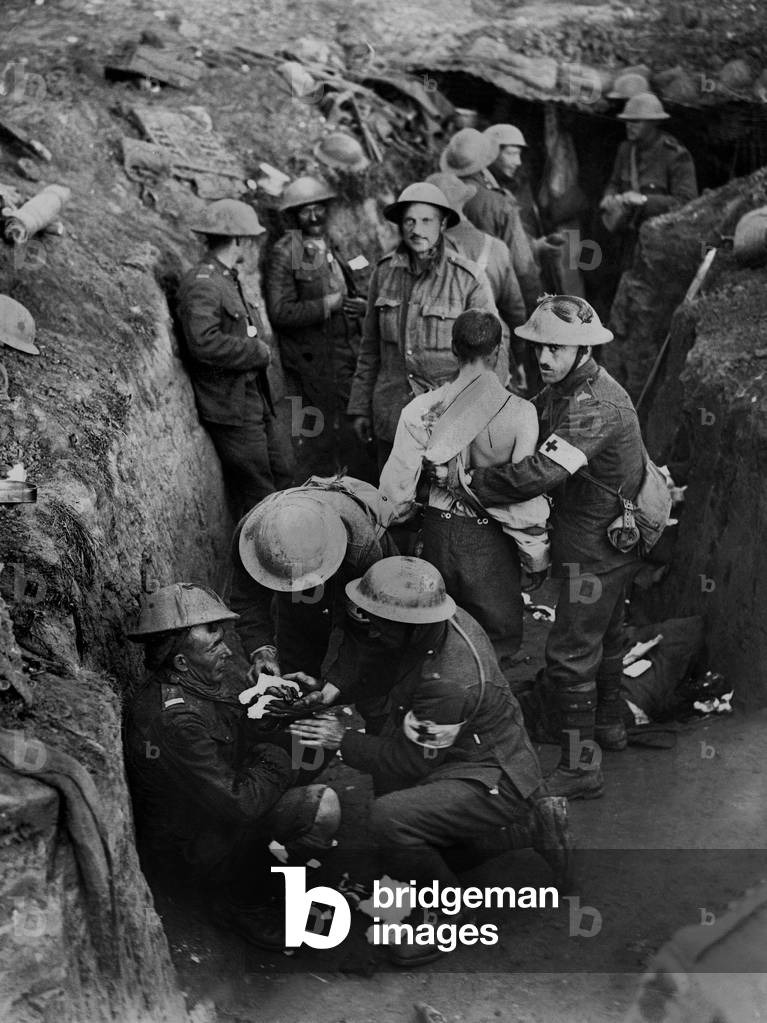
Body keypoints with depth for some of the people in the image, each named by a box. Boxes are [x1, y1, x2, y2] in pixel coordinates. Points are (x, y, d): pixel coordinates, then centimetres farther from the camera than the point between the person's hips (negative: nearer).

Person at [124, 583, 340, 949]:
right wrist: (279, 758, -15)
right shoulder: (173, 719, -33)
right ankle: (242, 902, -2)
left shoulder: (209, 681, -3)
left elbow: (249, 738, 11)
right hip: (189, 844, -9)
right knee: (321, 807, -25)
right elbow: (239, 804, -31)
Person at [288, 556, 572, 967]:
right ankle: (527, 824, 22)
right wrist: (332, 689, -3)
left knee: (389, 818, -32)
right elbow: (373, 660, 11)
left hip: (494, 785, -10)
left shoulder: (448, 684, -36)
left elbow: (411, 762, -24)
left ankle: (450, 911, -6)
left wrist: (344, 741, -14)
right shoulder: (441, 620, -10)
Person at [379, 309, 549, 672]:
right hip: (490, 540, -3)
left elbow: (396, 485, -7)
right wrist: (537, 555, -1)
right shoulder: (520, 413, -17)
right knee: (496, 643, 15)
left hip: (438, 533, 3)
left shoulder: (422, 410, -11)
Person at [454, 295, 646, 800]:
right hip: (606, 544, 10)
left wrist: (470, 483, -27)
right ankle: (609, 724, 45)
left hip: (598, 548, -10)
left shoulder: (597, 406, -29)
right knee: (604, 635, 25)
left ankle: (580, 766, 5)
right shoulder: (561, 390, 3)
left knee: (571, 653, -5)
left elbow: (541, 471, -36)